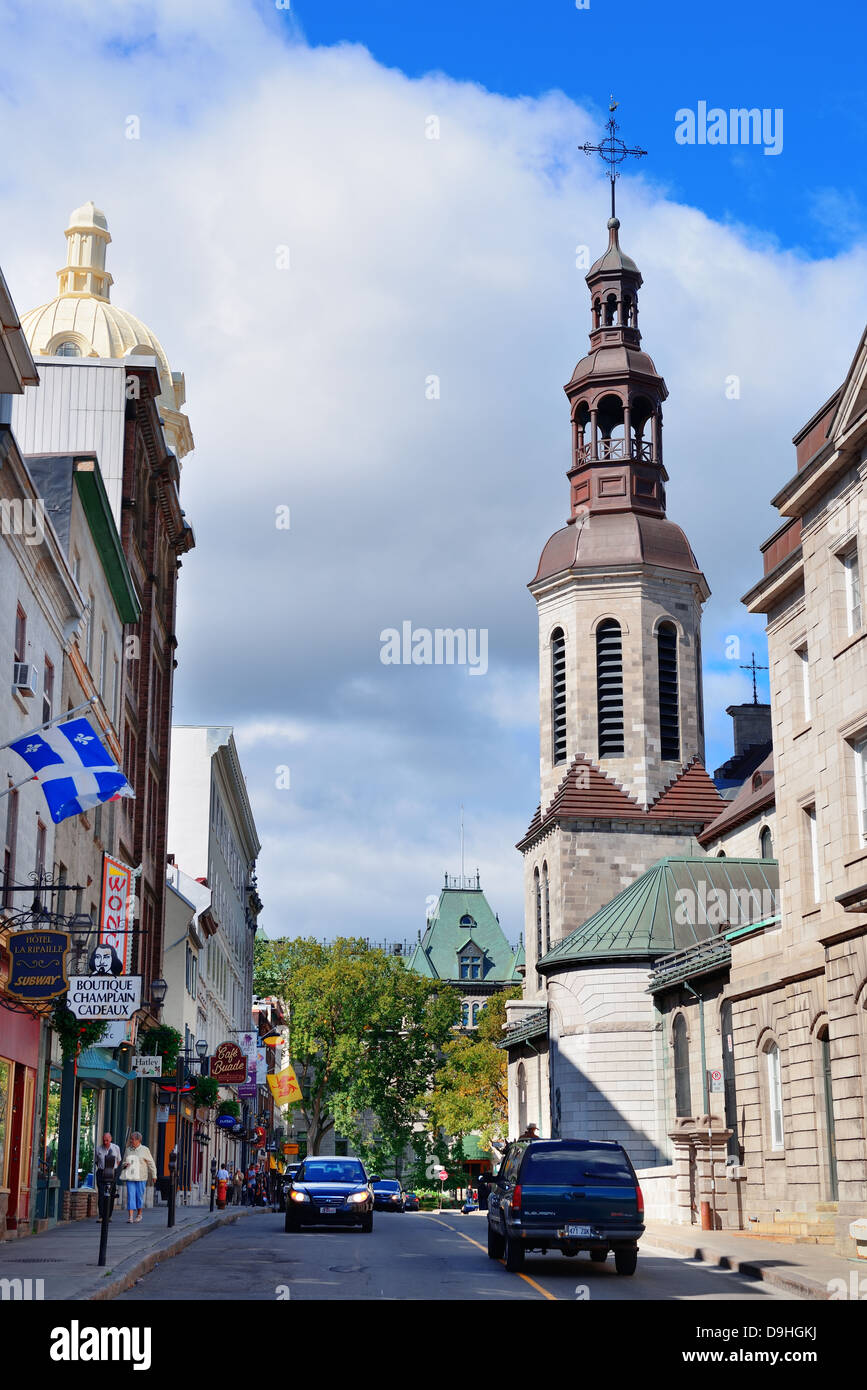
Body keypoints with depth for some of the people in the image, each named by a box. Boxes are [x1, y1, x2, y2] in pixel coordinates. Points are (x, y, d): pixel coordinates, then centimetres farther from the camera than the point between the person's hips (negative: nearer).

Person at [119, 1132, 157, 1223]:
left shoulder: (145, 1150, 0)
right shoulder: (128, 1150, 10)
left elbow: (151, 1163, 3)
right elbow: (123, 1163, 19)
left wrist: (154, 1175, 1)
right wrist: (125, 1165, -5)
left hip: (141, 1177, -2)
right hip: (130, 1177, 2)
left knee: (139, 1195, 2)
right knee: (130, 1195, -8)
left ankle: (139, 1214, 20)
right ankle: (130, 1216, -12)